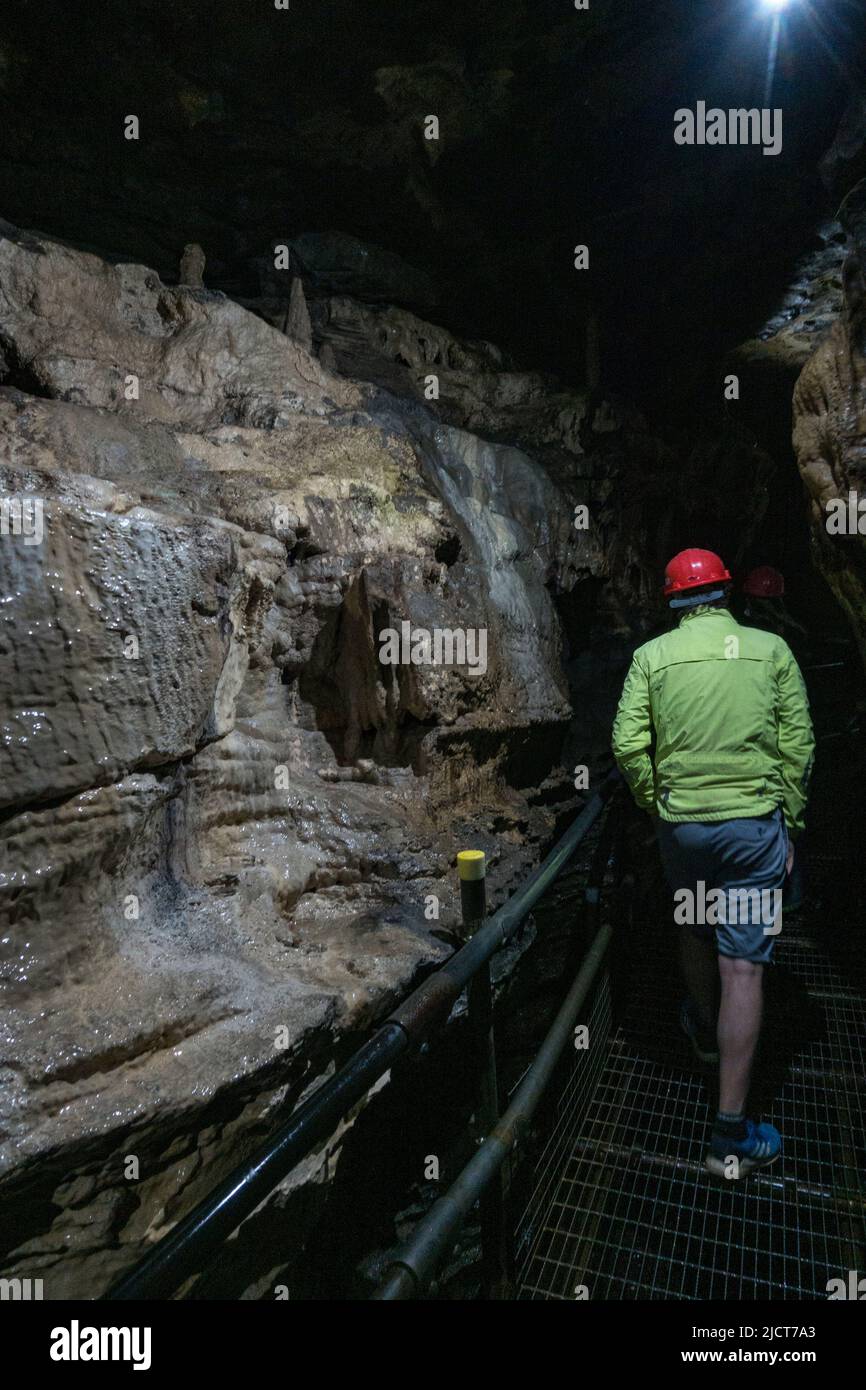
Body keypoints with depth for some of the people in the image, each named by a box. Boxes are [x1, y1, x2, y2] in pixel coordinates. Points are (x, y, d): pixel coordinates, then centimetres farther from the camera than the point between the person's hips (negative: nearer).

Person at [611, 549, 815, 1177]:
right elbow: (798, 746, -1)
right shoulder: (771, 649, -1)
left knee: (694, 931, 24)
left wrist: (655, 805, 8)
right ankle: (732, 1133, 8)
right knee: (744, 966, 2)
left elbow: (629, 746, -8)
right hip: (755, 822, -1)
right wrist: (790, 824, 8)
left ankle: (705, 1032, 50)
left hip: (681, 821, 1)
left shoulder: (652, 655, -2)